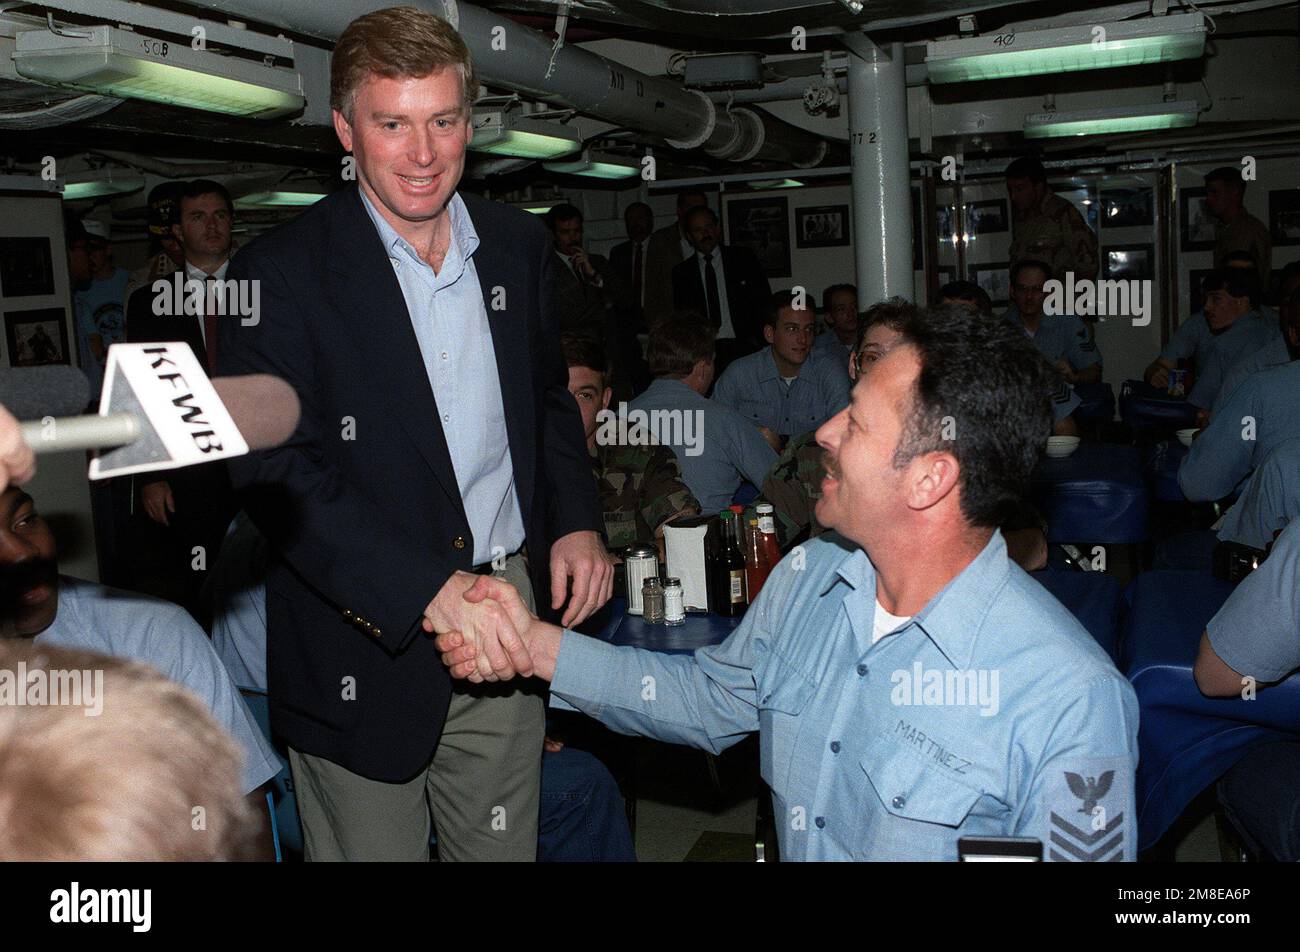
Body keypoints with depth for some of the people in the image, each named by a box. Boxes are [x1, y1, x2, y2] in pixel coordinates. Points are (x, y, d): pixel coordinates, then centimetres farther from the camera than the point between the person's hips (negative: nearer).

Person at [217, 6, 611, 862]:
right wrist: (432, 588, -28)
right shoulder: (281, 275, -11)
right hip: (367, 647, -4)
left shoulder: (521, 246, 5)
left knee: (507, 850, 18)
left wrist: (577, 519, 0)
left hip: (506, 628, 4)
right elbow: (275, 473, -18)